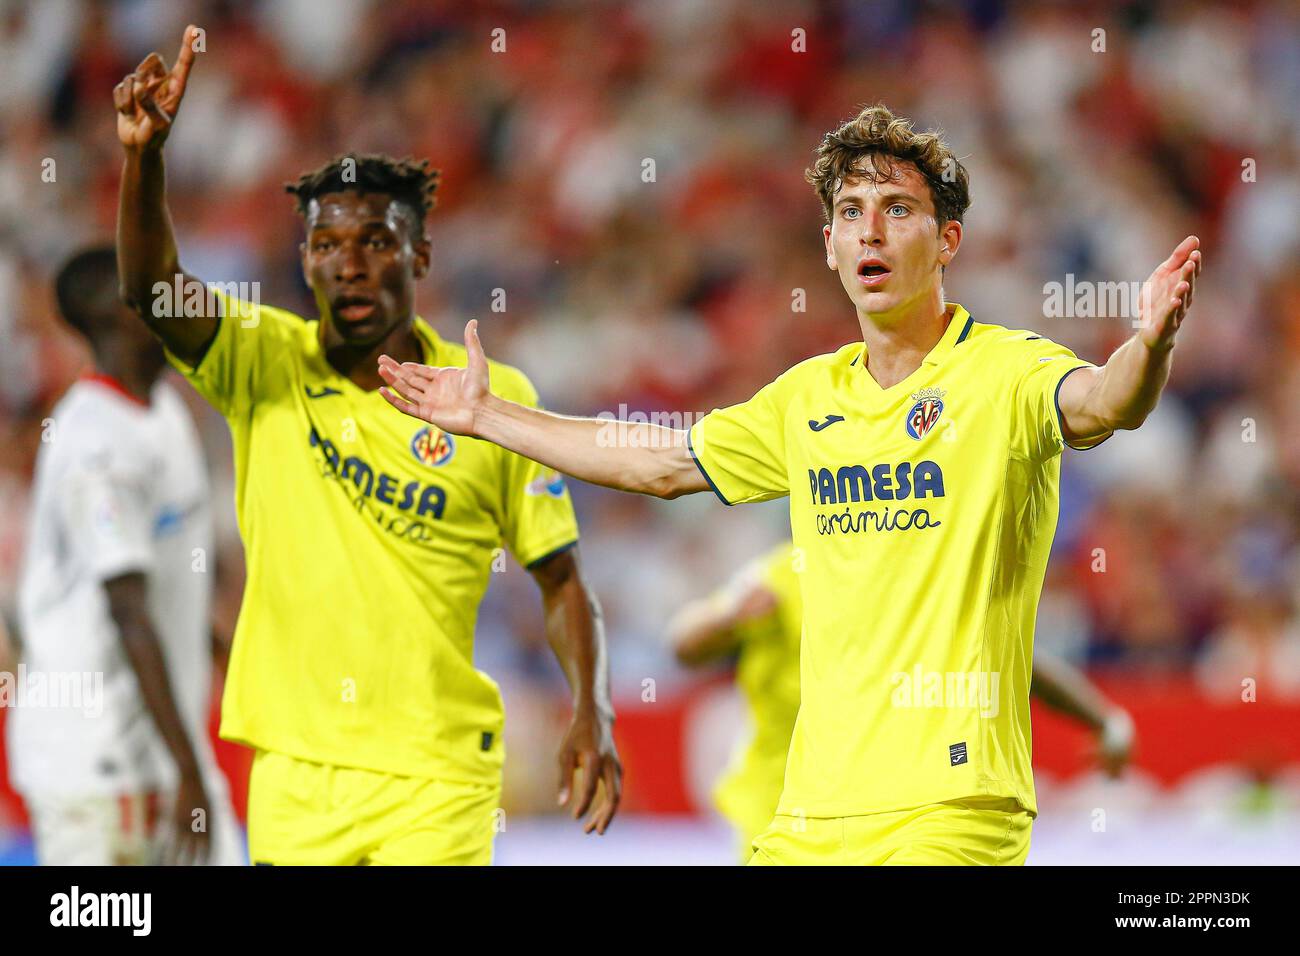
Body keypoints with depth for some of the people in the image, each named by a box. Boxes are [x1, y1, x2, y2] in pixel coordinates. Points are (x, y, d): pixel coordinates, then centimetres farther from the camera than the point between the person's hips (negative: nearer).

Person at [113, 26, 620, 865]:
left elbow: (560, 576, 5)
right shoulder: (263, 364, 1)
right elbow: (151, 290, -16)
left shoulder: (496, 399, 0)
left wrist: (592, 714, -10)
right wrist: (144, 154, -33)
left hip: (434, 773, -2)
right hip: (292, 762, 2)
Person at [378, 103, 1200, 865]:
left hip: (953, 806, -6)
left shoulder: (1005, 372, -6)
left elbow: (1097, 404, -27)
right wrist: (486, 416, 31)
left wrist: (1150, 347, -50)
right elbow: (663, 463, 27)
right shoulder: (810, 396, 14)